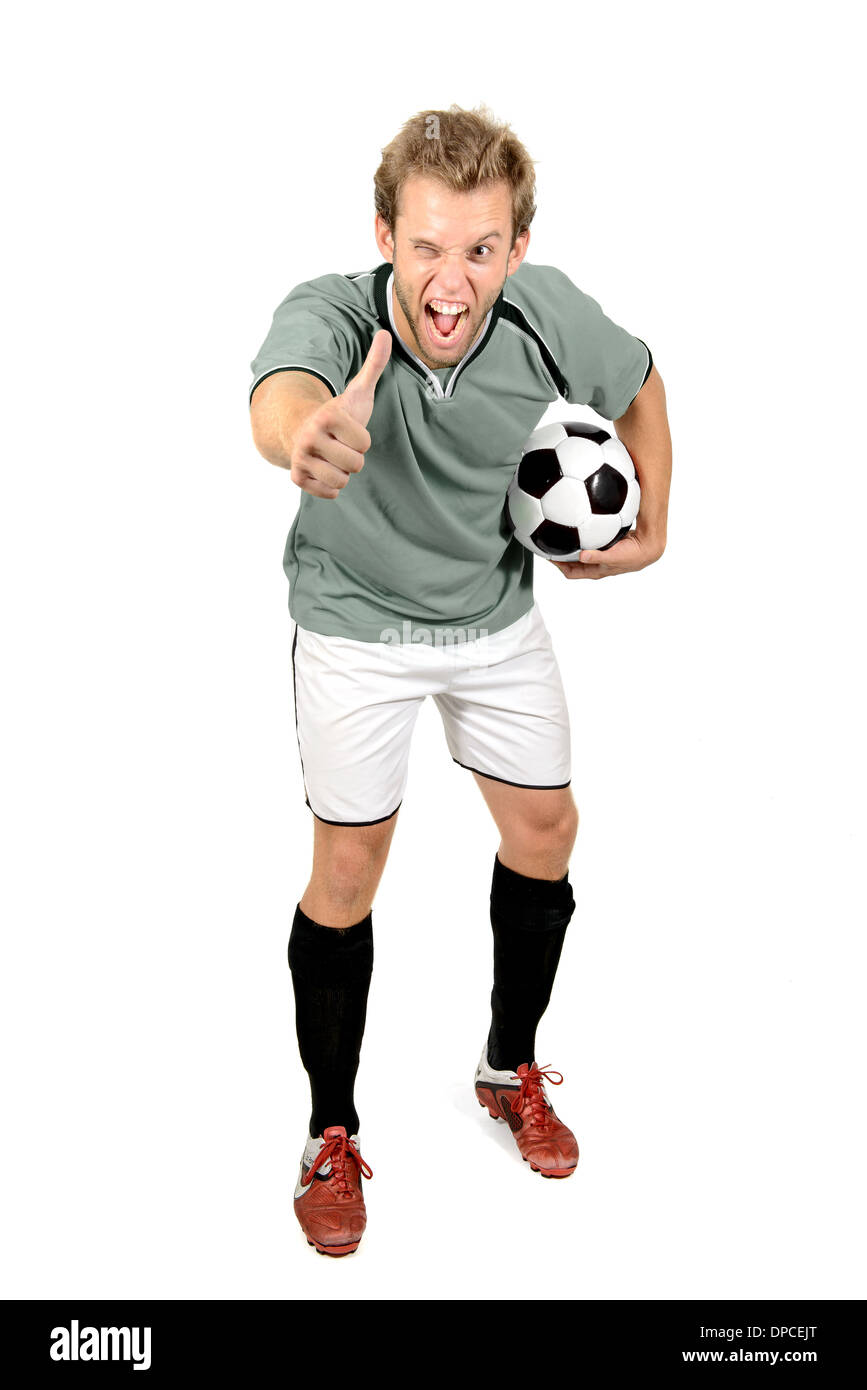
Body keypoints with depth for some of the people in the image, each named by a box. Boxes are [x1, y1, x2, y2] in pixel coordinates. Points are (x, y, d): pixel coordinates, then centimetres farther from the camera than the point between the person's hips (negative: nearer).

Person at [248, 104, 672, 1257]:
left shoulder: (546, 314, -21)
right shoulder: (333, 313, -31)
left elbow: (639, 385, 0)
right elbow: (281, 393, -56)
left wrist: (651, 532, 1)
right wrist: (308, 433, -79)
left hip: (498, 615, 4)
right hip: (355, 624, -3)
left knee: (544, 832, 10)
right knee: (347, 874, 0)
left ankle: (511, 1071, 35)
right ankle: (332, 1134, 21)